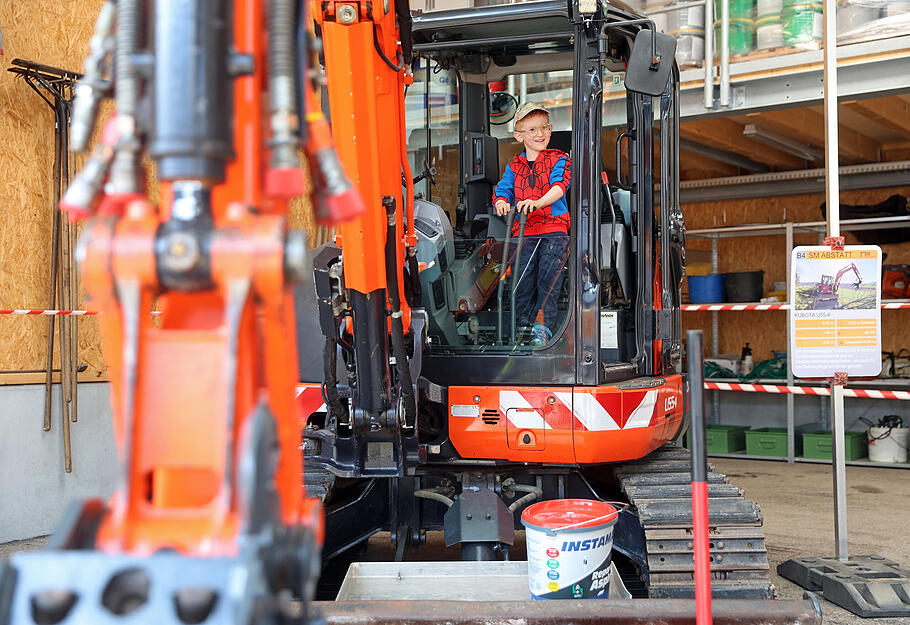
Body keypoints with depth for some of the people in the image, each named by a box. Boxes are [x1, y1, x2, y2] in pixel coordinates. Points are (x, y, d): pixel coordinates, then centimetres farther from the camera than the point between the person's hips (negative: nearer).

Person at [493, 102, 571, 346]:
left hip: (554, 229, -3)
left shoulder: (558, 160, 5)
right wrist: (501, 203, -18)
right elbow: (502, 190, 8)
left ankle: (543, 328, -5)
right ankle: (521, 328, 10)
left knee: (547, 283, -11)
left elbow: (559, 186, -12)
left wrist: (538, 202, -31)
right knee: (521, 285, -2)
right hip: (523, 233, 3)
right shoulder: (513, 167, 15)